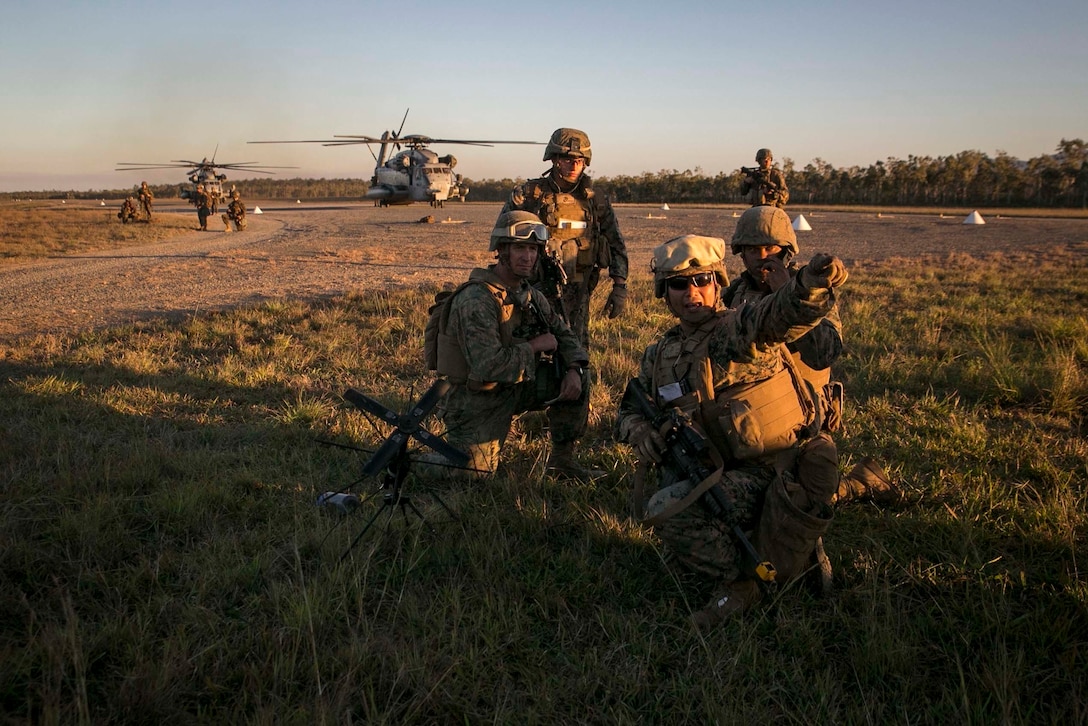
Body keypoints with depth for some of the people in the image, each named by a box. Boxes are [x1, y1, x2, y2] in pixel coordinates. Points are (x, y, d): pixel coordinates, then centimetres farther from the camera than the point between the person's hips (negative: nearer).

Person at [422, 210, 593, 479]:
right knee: (475, 476, -14)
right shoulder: (476, 300, -25)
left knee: (576, 377, -5)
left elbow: (562, 333, 9)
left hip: (513, 389, 7)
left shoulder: (528, 294, 2)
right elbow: (489, 366, -33)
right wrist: (534, 346, -19)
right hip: (476, 401, -7)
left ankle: (562, 459, 7)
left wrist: (574, 370, -12)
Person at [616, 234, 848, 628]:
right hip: (732, 480, 5)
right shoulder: (658, 357, 12)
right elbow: (630, 408, 24)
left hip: (788, 471, -4)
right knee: (663, 508, -21)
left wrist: (814, 279, -52)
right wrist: (639, 429, -2)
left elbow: (786, 310, -28)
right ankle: (734, 580, -1)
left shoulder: (742, 328, -6)